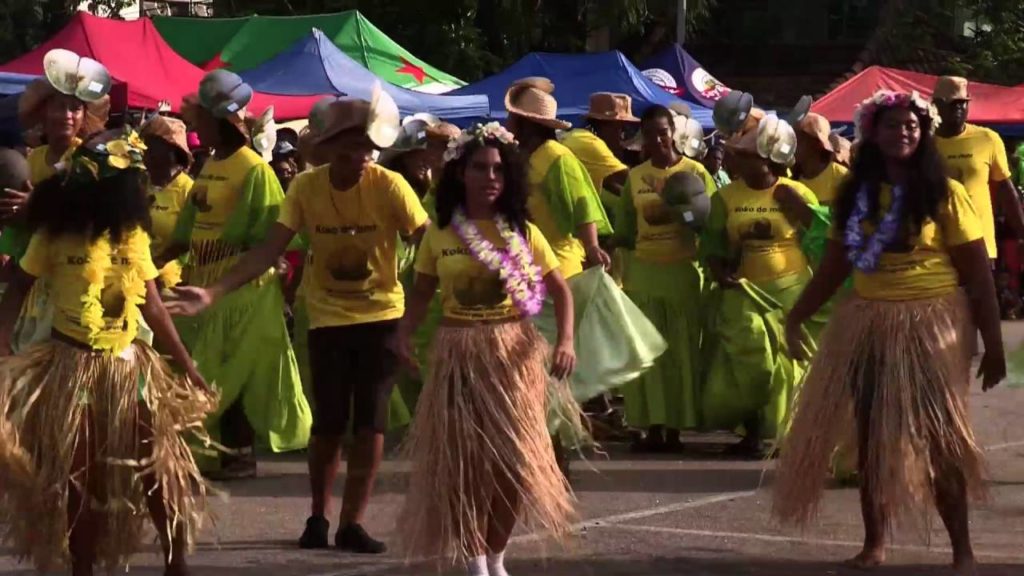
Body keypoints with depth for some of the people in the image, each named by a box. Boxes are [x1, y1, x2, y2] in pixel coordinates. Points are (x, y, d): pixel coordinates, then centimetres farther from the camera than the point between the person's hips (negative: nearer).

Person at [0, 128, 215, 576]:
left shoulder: (132, 235, 2)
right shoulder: (55, 234, -8)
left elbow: (152, 306, 6)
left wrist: (187, 368, 5)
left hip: (128, 366, 3)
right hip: (71, 366, -3)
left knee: (160, 469, 0)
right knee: (78, 479, 4)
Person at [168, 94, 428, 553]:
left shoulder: (389, 186, -15)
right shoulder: (306, 186, -11)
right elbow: (269, 250, -14)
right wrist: (213, 292, -24)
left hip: (381, 314, -1)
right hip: (327, 317, 1)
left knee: (370, 421, -3)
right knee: (328, 423, 4)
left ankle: (352, 523, 6)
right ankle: (318, 516, 24)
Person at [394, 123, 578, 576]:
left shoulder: (521, 231, 0)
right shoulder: (439, 232, 1)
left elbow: (560, 288, 1)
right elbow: (422, 292, 5)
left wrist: (565, 341, -14)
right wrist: (404, 334, -13)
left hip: (513, 351, 0)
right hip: (458, 353, 0)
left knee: (511, 456, 2)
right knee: (463, 457, 0)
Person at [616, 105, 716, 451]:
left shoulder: (694, 172, 1)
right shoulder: (635, 177, 9)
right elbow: (625, 231, 11)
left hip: (683, 269, -3)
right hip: (643, 269, 3)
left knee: (682, 350, 0)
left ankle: (675, 429, 3)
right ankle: (652, 429, 6)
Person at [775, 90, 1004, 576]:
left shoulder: (944, 194, -5)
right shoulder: (856, 194, 7)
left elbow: (978, 276, -6)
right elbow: (835, 266, 12)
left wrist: (993, 344, -8)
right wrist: (796, 316, 7)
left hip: (931, 326, -4)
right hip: (867, 326, 4)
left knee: (939, 439, -3)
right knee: (871, 438, 9)